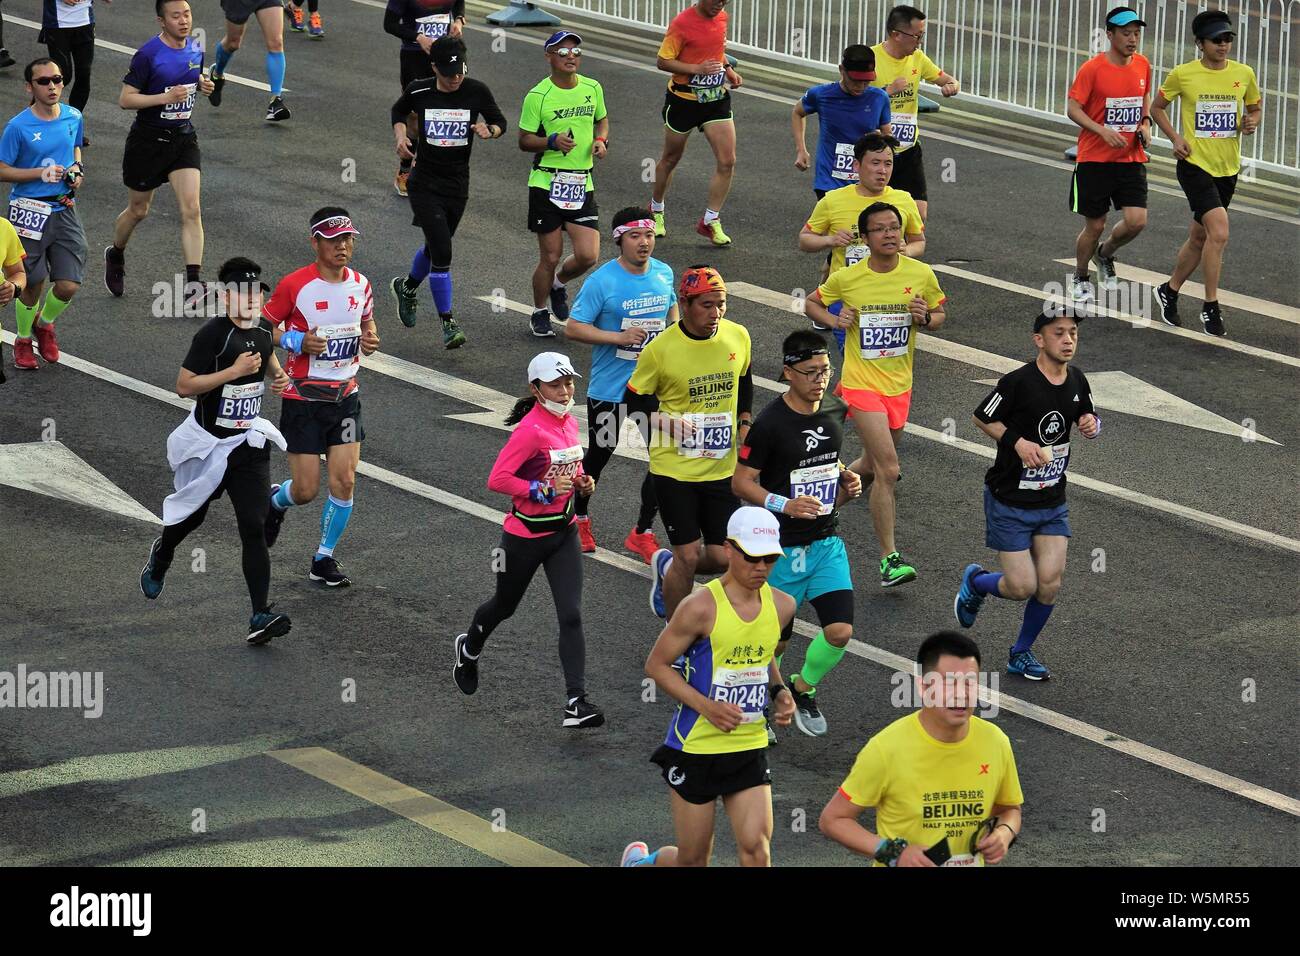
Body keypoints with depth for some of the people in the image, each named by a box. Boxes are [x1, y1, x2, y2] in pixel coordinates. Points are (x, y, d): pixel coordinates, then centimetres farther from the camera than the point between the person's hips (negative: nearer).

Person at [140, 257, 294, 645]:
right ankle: (161, 557, 55)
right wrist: (234, 371, -27)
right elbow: (184, 386, -21)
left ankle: (260, 616, -16)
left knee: (253, 527, -10)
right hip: (207, 443, -3)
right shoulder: (212, 334, -19)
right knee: (192, 515, 19)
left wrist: (280, 376, 6)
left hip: (248, 444, 3)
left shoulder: (262, 328, 1)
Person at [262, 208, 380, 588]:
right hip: (303, 398, -4)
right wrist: (297, 341, -21)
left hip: (345, 397, 4)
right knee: (306, 491, -1)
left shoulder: (360, 285, 2)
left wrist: (370, 339, -1)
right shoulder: (295, 285, -13)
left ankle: (324, 559, 12)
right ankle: (275, 500, 36)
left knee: (344, 481, -6)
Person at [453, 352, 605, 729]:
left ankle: (576, 702, -11)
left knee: (571, 615, -7)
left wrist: (582, 484, 1)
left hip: (563, 532, 5)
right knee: (505, 604, 18)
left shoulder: (569, 424, 3)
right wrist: (545, 490, -27)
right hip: (526, 536, -5)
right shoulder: (531, 430, -21)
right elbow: (498, 479, -26)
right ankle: (469, 648, 51)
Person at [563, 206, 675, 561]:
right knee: (599, 455, 13)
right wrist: (620, 337, -26)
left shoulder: (664, 274, 1)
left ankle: (643, 532, 15)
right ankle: (579, 518, 37)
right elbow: (573, 328, -17)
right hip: (609, 388, -4)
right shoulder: (602, 281, -16)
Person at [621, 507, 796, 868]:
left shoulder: (781, 606, 2)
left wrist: (779, 692, 1)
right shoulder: (702, 607, -16)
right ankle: (639, 862, 40)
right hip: (696, 746, -4)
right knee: (693, 859, 7)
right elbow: (656, 665, -10)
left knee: (756, 848, -10)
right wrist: (706, 705, -21)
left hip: (749, 748, 4)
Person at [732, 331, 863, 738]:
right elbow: (741, 482, -13)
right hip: (782, 547, -5)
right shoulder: (770, 424, -18)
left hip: (827, 542, 5)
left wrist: (845, 483, -1)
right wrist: (785, 505, -26)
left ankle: (803, 689, 22)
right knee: (774, 640, 5)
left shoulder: (835, 412, 2)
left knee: (840, 631, -6)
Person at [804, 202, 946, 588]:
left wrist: (925, 318, -13)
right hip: (862, 384, -4)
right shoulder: (845, 279, -6)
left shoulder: (921, 274, -3)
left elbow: (940, 315, 11)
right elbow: (811, 303, 10)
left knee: (873, 468, 17)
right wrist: (835, 320, -10)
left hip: (900, 385, 4)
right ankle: (889, 559, -11)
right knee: (888, 469, -15)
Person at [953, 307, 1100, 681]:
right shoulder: (1018, 382, -19)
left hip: (1053, 501, 5)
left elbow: (1084, 416, 18)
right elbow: (982, 417, -7)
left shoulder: (1077, 381, 0)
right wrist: (1017, 442, -20)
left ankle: (1022, 653, 22)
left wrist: (1090, 425, -5)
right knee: (1022, 587, -6)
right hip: (1010, 500, -5)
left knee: (1050, 584, -1)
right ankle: (974, 582, 27)